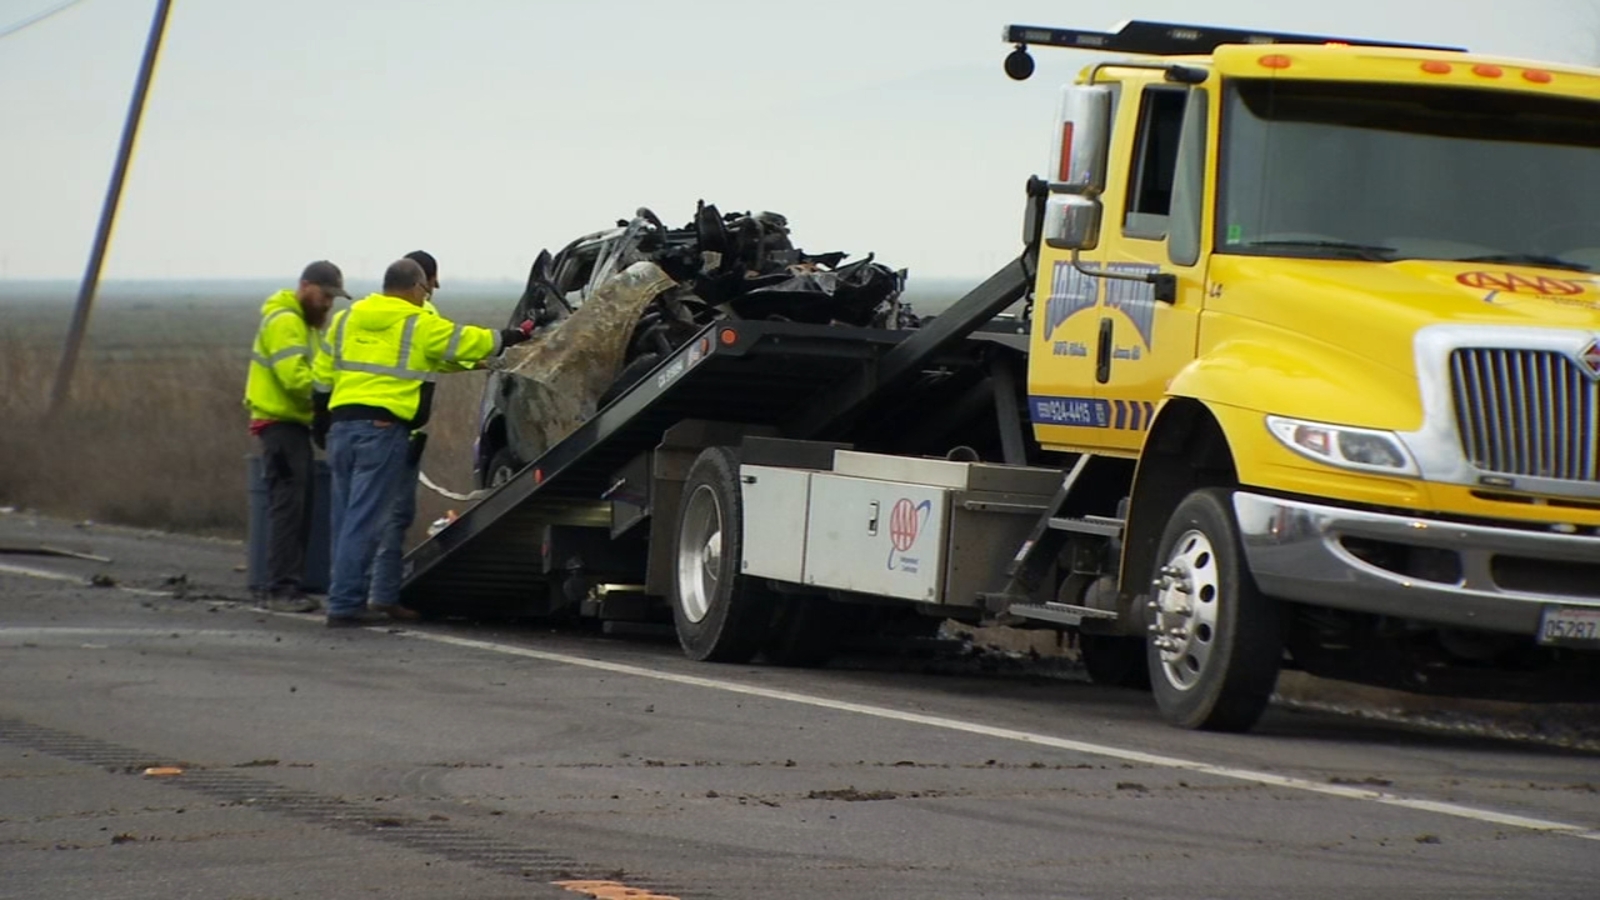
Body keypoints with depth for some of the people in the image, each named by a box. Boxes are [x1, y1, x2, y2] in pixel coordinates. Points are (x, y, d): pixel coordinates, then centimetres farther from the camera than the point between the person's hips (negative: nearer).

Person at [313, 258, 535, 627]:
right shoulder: (421, 326, -1)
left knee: (347, 516, 12)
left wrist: (322, 424, 24)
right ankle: (345, 603, -9)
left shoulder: (346, 319, 16)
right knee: (364, 520, -7)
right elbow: (473, 342, 7)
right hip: (384, 427, -6)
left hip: (343, 423, 6)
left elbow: (323, 378, 17)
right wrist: (518, 336, 23)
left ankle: (347, 597, 14)